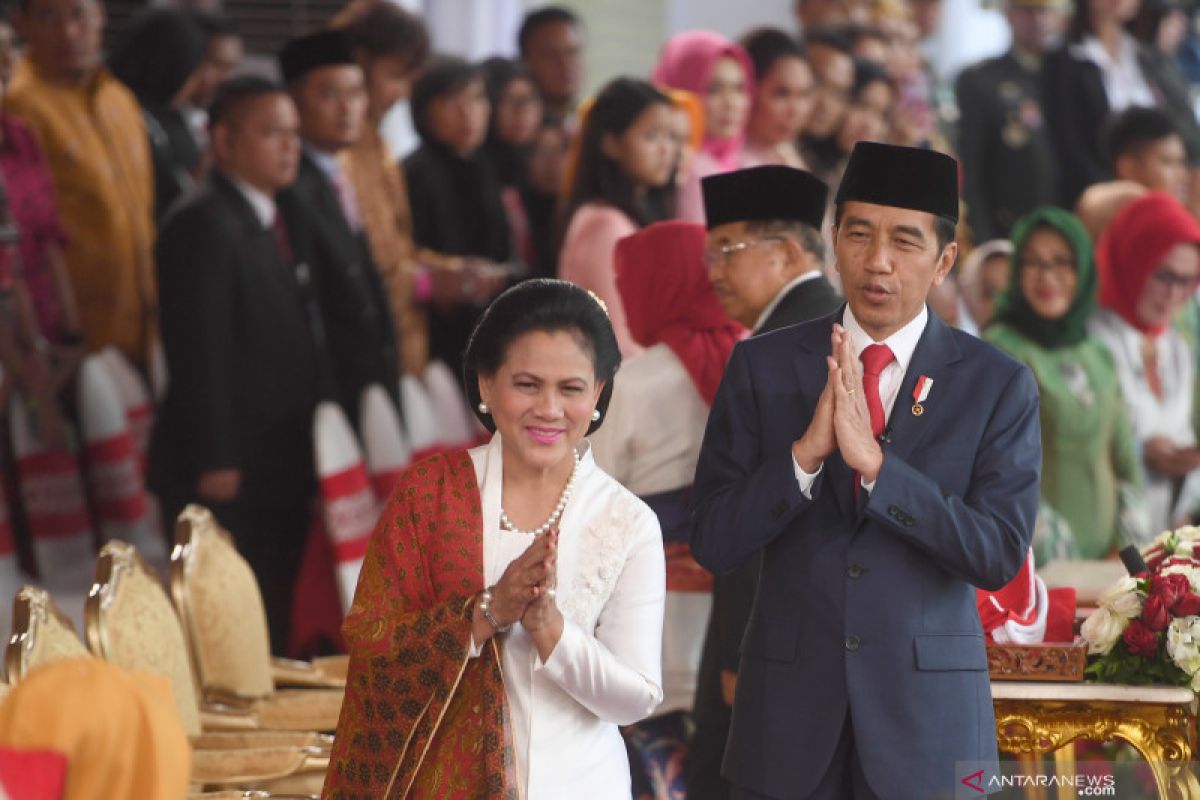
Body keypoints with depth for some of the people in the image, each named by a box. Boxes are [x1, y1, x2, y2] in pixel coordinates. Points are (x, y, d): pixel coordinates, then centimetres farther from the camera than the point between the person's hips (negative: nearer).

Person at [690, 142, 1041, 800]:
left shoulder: (999, 387, -1)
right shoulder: (763, 366, 2)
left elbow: (1001, 555, -11)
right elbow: (712, 543, -2)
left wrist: (874, 462, -20)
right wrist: (806, 452, -18)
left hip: (928, 717, -1)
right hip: (790, 703, 1)